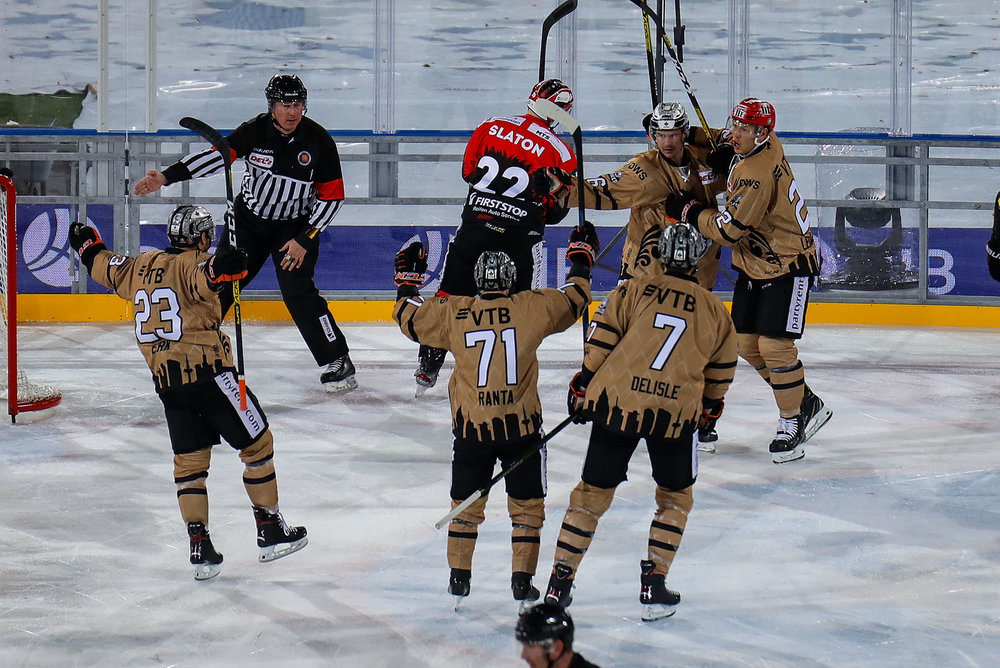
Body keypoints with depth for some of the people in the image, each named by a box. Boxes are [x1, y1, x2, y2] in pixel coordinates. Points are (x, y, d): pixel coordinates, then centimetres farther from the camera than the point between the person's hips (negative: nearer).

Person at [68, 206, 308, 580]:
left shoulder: (141, 266, 12)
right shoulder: (191, 264, -8)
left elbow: (106, 269, 31)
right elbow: (200, 280, -33)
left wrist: (88, 247, 50)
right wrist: (218, 271, -52)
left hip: (166, 381, 7)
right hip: (207, 370, -7)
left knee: (189, 461, 11)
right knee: (257, 442, 7)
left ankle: (200, 547, 3)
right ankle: (270, 531, 9)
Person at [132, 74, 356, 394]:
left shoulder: (318, 140, -16)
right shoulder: (255, 131, -13)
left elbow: (332, 195, -11)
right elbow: (217, 155, -20)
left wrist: (305, 240, -16)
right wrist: (167, 176, -32)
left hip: (296, 225, -3)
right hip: (249, 220, 3)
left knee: (298, 291, -17)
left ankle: (338, 361, -8)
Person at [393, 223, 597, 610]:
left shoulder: (454, 314, -2)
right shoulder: (532, 308, -5)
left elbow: (408, 317, 11)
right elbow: (573, 299, 9)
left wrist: (407, 280, 27)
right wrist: (581, 257, 25)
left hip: (471, 428, 1)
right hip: (521, 426, -1)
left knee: (466, 503, 16)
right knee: (527, 504, 10)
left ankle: (459, 579, 16)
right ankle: (522, 582, 7)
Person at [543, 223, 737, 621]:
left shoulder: (635, 290, 6)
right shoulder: (714, 311, 11)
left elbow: (602, 339, 0)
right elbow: (720, 375, 18)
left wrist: (582, 385, 11)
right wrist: (709, 409, 35)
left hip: (617, 399, 0)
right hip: (677, 410, 0)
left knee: (593, 491, 11)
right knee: (675, 497, 20)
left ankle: (560, 583, 9)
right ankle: (653, 585, 11)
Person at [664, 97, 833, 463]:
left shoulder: (758, 173, -29)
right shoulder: (764, 145, 0)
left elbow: (730, 230, -26)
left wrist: (689, 211, -12)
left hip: (788, 267, -10)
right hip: (754, 266, 10)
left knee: (774, 345, -15)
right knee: (747, 343, 9)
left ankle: (792, 424, 0)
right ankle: (807, 403, 23)